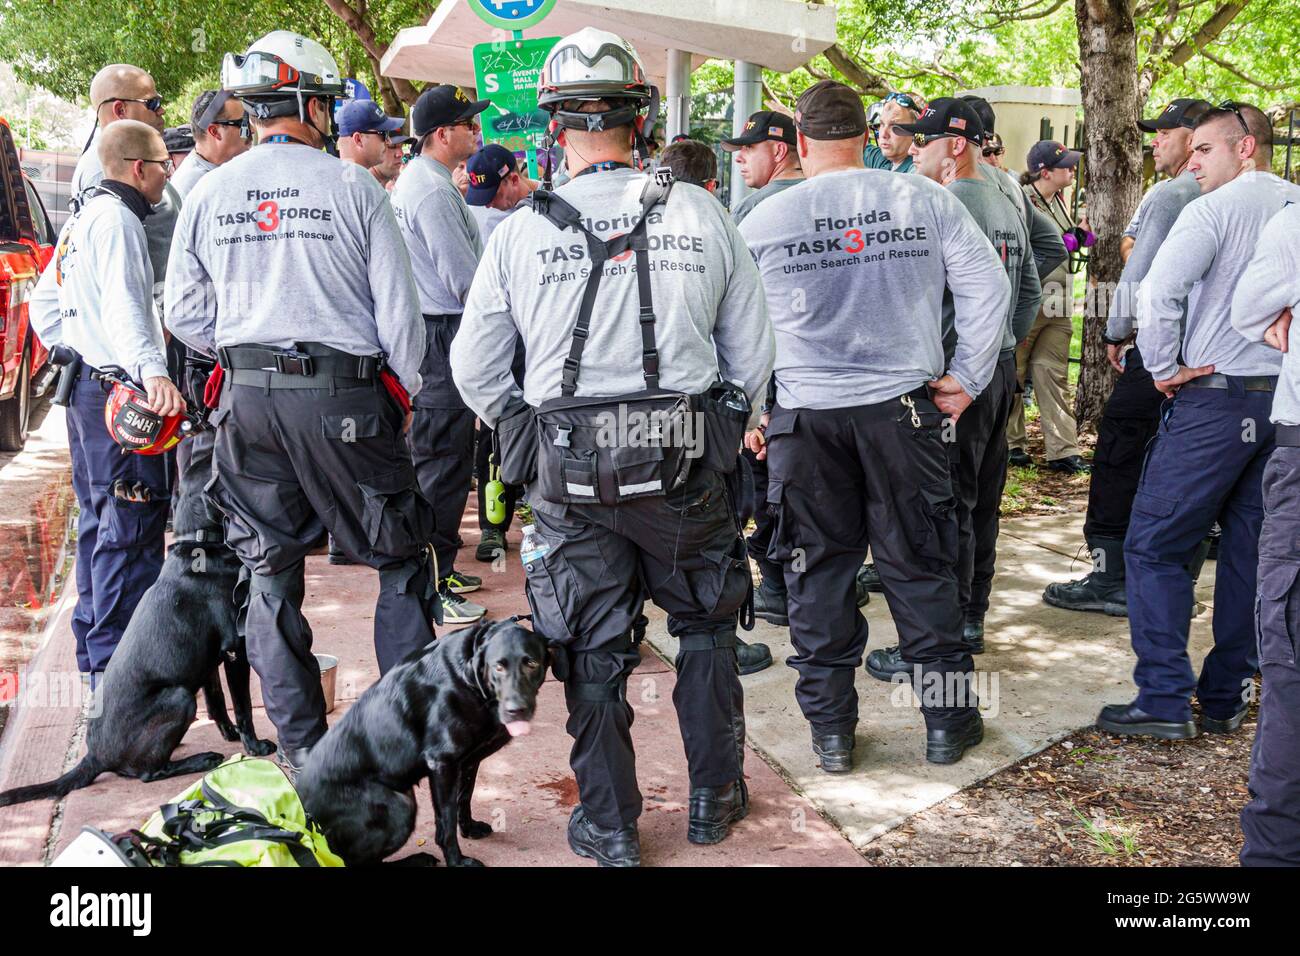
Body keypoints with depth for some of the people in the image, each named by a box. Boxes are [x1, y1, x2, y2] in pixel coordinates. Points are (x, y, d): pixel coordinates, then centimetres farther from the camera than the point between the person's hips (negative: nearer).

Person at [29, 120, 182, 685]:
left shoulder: (82, 219, 18)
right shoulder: (116, 219, -14)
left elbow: (44, 304, 25)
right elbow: (123, 307, -30)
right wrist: (153, 373, -42)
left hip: (86, 386, 11)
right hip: (120, 392, -11)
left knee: (99, 522, 17)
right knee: (131, 530, -8)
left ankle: (92, 650, 26)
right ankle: (116, 665, -6)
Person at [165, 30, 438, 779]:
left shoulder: (209, 194, 4)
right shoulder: (352, 187, -6)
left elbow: (186, 314, 8)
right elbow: (399, 304, -5)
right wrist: (405, 389, 8)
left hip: (248, 400, 4)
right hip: (345, 392, -3)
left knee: (269, 570, 12)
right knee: (401, 557, 12)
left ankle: (300, 742, 18)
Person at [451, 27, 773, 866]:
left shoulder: (521, 232, -4)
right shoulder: (702, 214, -3)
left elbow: (475, 371, 4)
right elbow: (754, 353, 4)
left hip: (572, 478, 0)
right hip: (687, 471, 0)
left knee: (593, 651, 13)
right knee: (705, 626, 20)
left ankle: (609, 827, 24)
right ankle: (713, 798, 31)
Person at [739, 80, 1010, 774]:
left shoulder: (763, 221, 0)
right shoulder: (925, 201, -1)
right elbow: (988, 287, 0)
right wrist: (967, 379, 7)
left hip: (804, 417, 0)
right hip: (902, 406, 0)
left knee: (818, 572, 10)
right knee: (919, 566, 11)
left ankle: (831, 729, 19)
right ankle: (947, 720, 21)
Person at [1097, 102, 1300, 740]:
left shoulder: (1215, 209, -9)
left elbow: (1159, 291, -21)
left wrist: (1163, 368, -9)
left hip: (1217, 396, -7)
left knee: (1153, 547, 0)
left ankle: (1164, 702, -1)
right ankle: (1226, 699, 20)